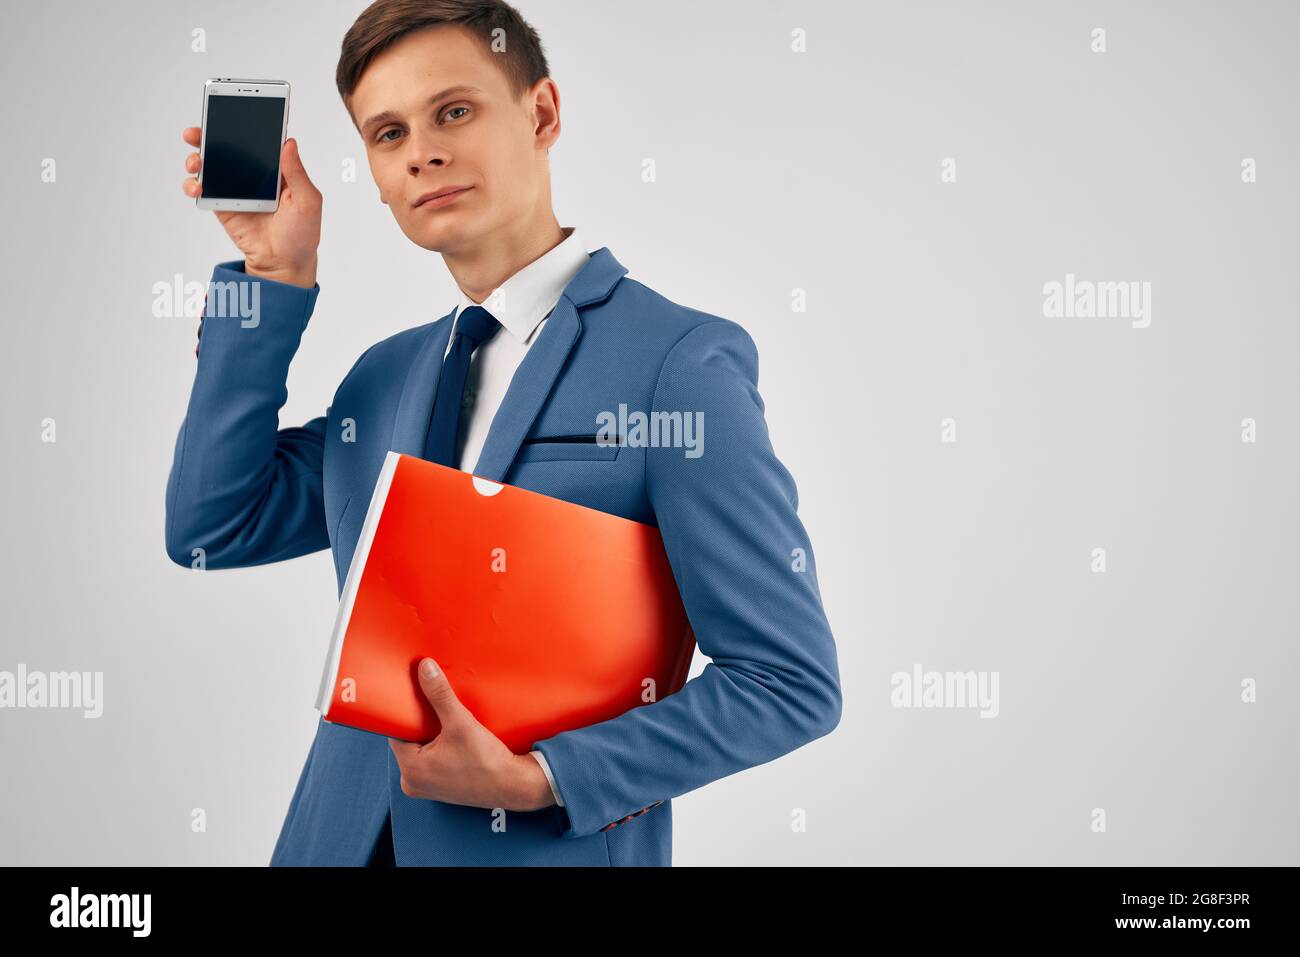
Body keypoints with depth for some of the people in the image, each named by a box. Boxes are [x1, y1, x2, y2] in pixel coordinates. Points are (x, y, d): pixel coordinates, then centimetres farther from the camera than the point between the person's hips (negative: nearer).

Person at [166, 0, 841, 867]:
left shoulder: (680, 361, -14)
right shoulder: (387, 374, 9)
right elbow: (213, 529, 5)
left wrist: (539, 780, -21)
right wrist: (277, 275, 1)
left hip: (555, 845, -6)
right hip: (345, 834, 6)